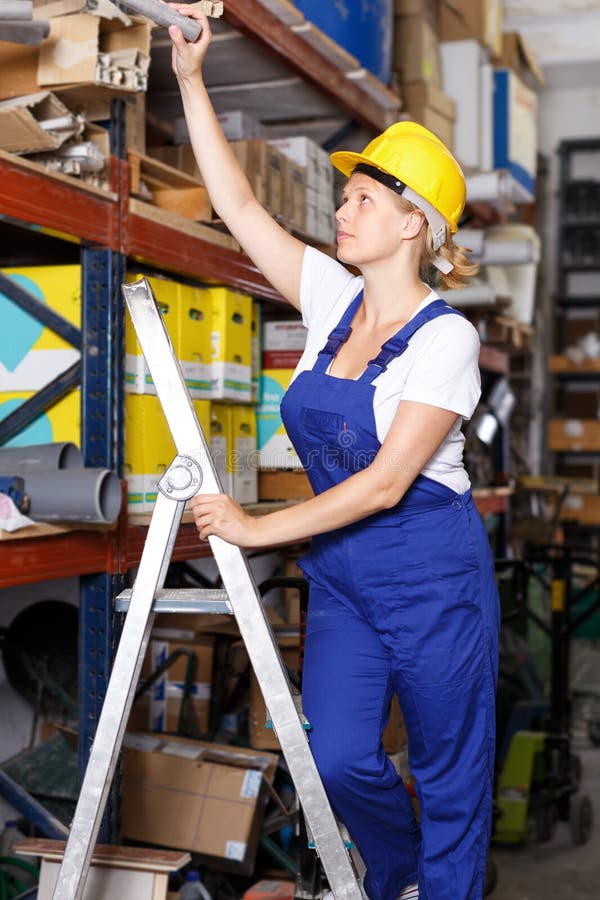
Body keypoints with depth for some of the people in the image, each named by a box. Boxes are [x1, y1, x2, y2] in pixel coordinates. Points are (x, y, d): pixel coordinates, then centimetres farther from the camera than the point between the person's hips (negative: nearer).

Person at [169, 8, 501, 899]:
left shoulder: (445, 335, -15)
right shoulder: (335, 300, 3)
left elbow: (385, 483, -19)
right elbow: (240, 207, 4)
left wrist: (261, 527, -17)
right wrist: (191, 80, 2)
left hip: (432, 575, -5)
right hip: (341, 575, 5)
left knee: (449, 768, 8)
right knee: (341, 759, 2)